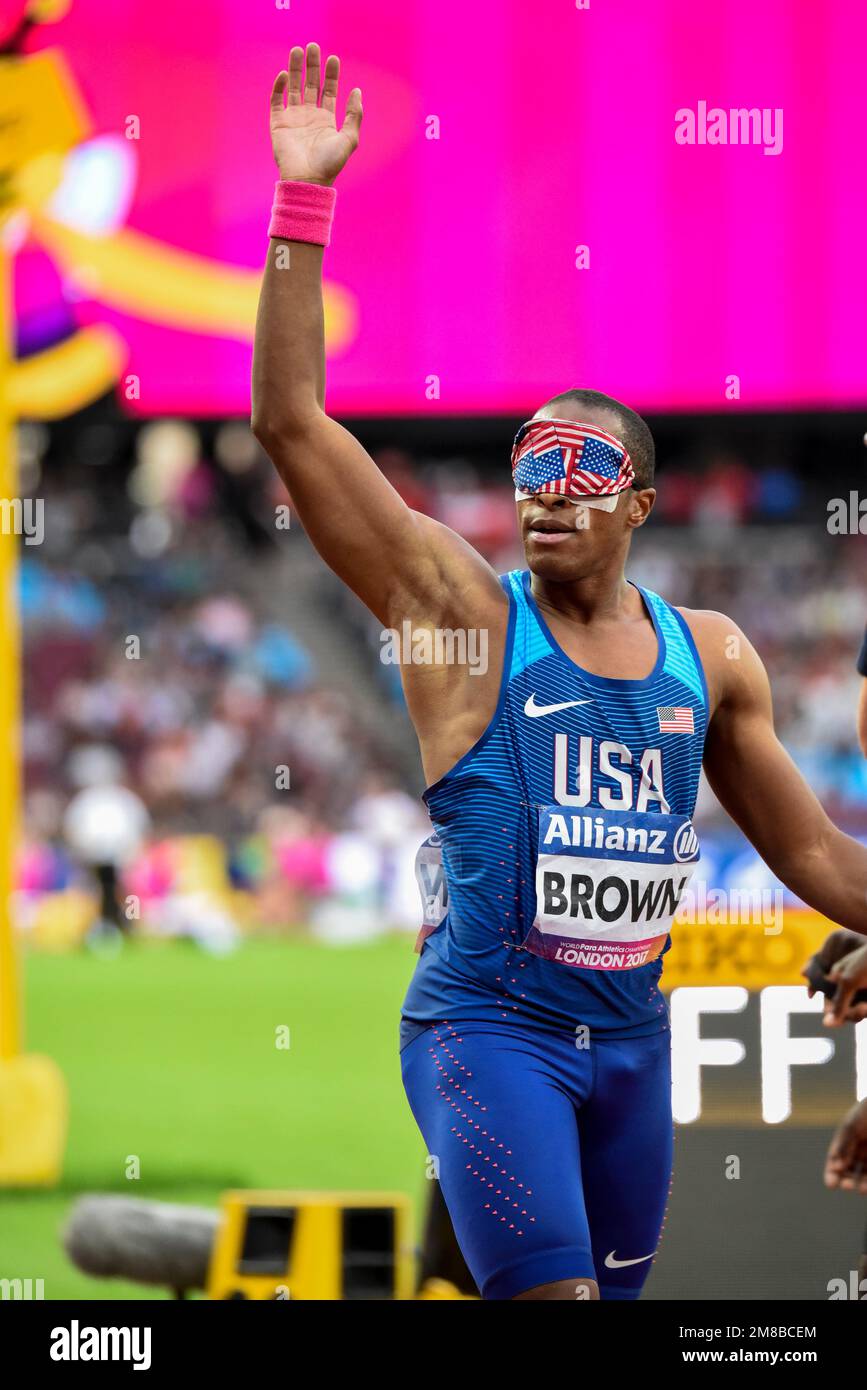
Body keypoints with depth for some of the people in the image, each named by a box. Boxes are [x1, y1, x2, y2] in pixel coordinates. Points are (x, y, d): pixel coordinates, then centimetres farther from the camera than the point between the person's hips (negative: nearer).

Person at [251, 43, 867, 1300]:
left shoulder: (709, 657, 8)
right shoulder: (462, 613, -4)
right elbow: (293, 424, -12)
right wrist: (304, 202, -17)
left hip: (632, 1036, 5)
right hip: (490, 1029, -5)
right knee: (550, 1292, -19)